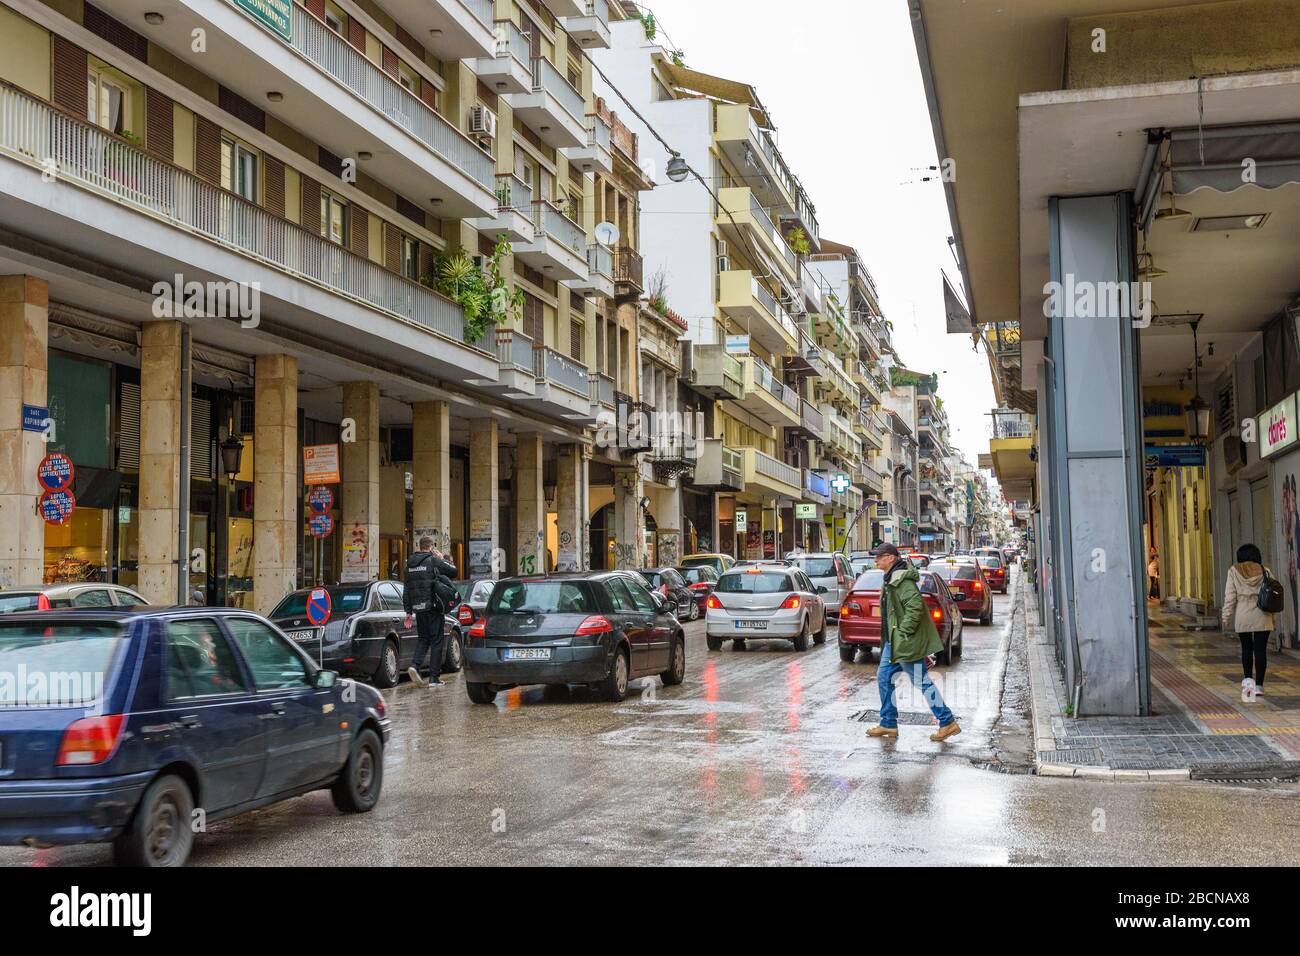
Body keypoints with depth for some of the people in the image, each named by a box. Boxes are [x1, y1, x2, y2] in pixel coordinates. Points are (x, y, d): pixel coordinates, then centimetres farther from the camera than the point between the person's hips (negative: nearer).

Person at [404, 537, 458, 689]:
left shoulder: (409, 564, 10)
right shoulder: (433, 561, -9)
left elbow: (406, 590, 12)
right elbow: (453, 571, -4)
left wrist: (409, 611, 16)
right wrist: (442, 559, 10)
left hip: (418, 608, 5)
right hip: (433, 607, -5)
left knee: (423, 638, 18)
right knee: (436, 641, 3)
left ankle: (415, 665, -6)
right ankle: (434, 678, 2)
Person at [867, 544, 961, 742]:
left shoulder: (902, 579, -19)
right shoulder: (891, 579, 14)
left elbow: (915, 605, -29)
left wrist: (903, 632, -26)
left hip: (907, 642, -11)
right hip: (893, 641, 11)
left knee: (922, 682, -4)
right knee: (884, 677, 12)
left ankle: (948, 723, 4)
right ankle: (888, 724, 19)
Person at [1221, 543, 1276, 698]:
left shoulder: (1234, 571, -1)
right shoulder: (1265, 572, 2)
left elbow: (1229, 597, -2)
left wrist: (1226, 618, 3)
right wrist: (1271, 615, 13)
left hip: (1243, 616, 0)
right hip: (1262, 616, 0)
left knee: (1246, 648, 16)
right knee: (1260, 650, 3)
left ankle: (1247, 679, 6)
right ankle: (1258, 685, 3)